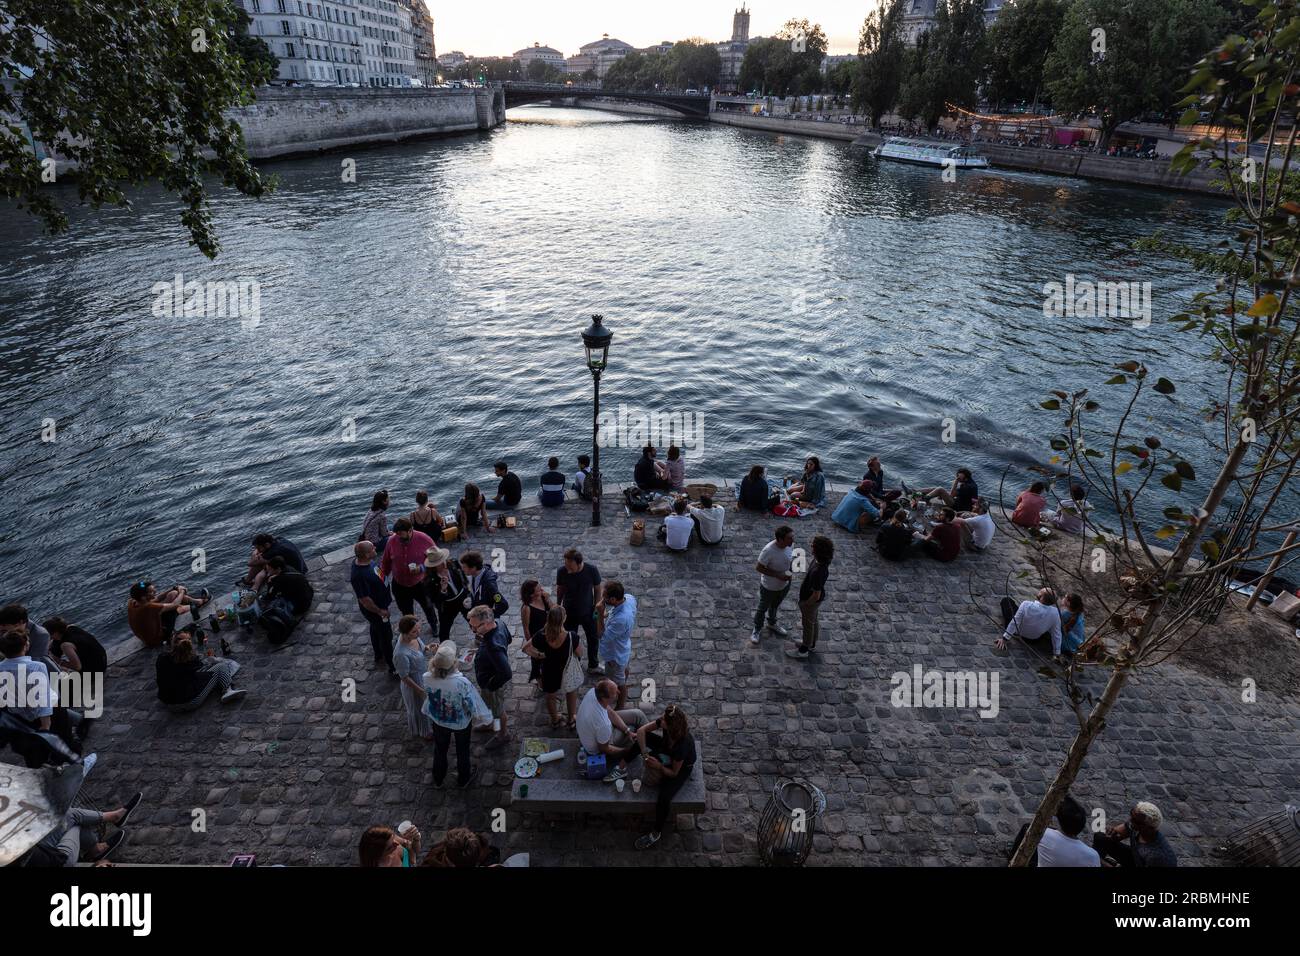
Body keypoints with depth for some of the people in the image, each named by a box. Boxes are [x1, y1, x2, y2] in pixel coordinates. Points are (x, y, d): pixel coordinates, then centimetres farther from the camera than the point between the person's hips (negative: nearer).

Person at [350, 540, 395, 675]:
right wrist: (380, 611, -19)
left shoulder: (367, 561, -11)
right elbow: (364, 600, -30)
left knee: (376, 631, 28)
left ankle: (379, 657, 50)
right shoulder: (359, 575, -38)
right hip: (374, 610, -9)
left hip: (381, 604, 9)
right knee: (386, 636, 7)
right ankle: (392, 667, 24)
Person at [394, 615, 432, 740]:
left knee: (420, 705, 33)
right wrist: (419, 690, -16)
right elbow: (404, 677, -27)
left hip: (421, 676, 7)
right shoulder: (401, 654, -42)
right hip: (413, 683, -7)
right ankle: (422, 732, 50)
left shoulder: (413, 636, -20)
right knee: (418, 708, 22)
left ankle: (414, 725, 63)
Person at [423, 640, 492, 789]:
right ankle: (463, 780, 51)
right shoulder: (462, 682, -41)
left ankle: (438, 779, 54)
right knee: (462, 750, 26)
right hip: (461, 722, -3)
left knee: (440, 749, 30)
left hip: (438, 720, 3)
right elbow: (474, 704, -25)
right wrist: (486, 719, -4)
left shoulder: (427, 678, -30)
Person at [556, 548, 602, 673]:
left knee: (593, 639, 20)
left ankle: (593, 666, 44)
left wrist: (597, 606, -6)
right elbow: (559, 590, -6)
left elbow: (597, 589, -9)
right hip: (569, 613, 0)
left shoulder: (592, 570, -27)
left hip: (588, 612, 0)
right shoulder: (562, 571, -25)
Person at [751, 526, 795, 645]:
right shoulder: (769, 550, -37)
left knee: (775, 606, 31)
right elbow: (758, 568, -25)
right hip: (769, 587, -5)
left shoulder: (790, 545, -18)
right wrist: (778, 575, -29)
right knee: (763, 608, 20)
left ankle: (772, 624, 57)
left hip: (784, 585, 5)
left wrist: (789, 574, -9)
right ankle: (756, 629, 44)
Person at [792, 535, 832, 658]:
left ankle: (804, 650, 40)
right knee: (813, 620, 28)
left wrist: (804, 604, -16)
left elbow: (816, 595, -32)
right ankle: (811, 643, 52)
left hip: (811, 601, -8)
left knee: (808, 624, 16)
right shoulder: (822, 560, -16)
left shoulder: (818, 572, -42)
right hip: (813, 597, 8)